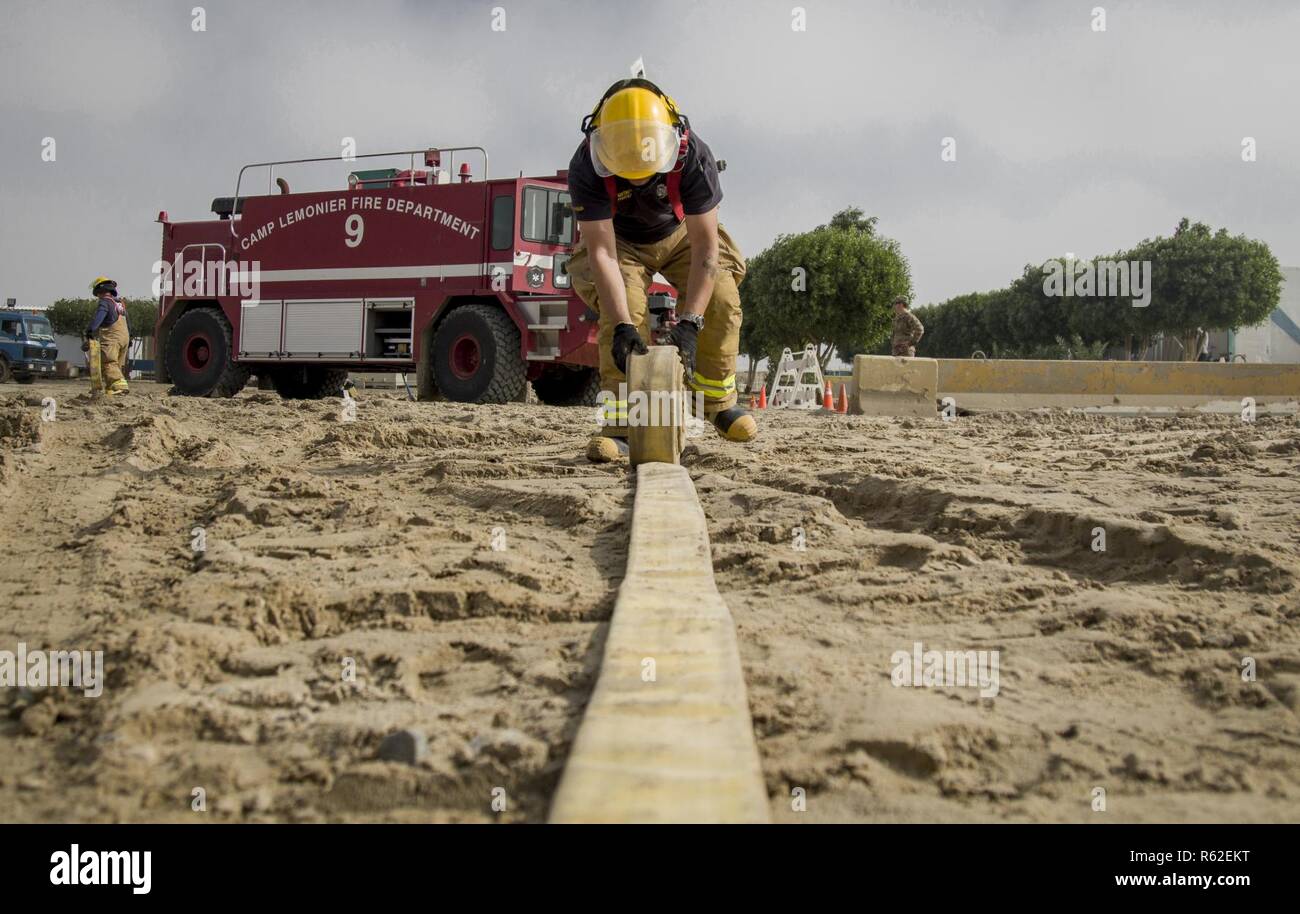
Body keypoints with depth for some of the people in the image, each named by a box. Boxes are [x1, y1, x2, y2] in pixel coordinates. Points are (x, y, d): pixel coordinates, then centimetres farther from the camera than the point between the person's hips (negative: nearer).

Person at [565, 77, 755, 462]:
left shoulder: (694, 156, -37)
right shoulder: (586, 166, -36)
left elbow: (705, 245, -36)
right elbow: (602, 251, -37)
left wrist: (688, 324, -43)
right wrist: (622, 327, -46)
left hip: (679, 235, 1)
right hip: (621, 239, -1)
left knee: (722, 298, -18)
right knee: (623, 309, -24)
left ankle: (718, 399, 1)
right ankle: (621, 422, -22)